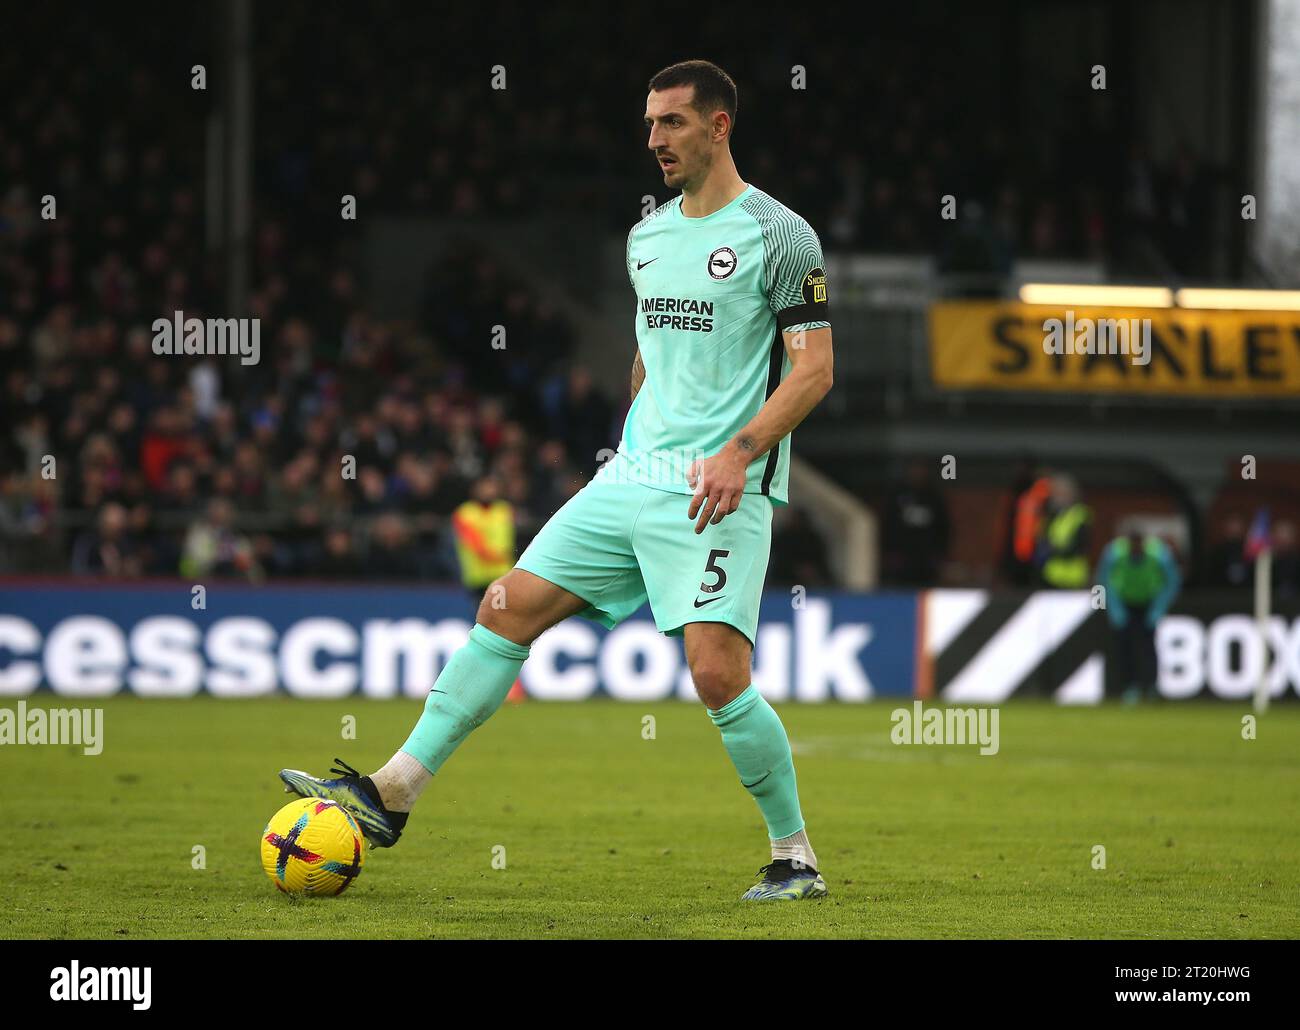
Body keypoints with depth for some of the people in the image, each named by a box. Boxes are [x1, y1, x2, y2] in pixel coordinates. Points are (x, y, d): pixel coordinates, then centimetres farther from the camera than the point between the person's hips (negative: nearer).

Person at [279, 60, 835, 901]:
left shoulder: (777, 234, -7)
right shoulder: (648, 238, 16)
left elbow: (814, 369, -11)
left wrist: (739, 451, -22)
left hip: (721, 493, -7)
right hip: (632, 482, 7)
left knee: (717, 670, -17)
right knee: (508, 609, 1)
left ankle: (797, 859, -1)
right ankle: (392, 793, 4)